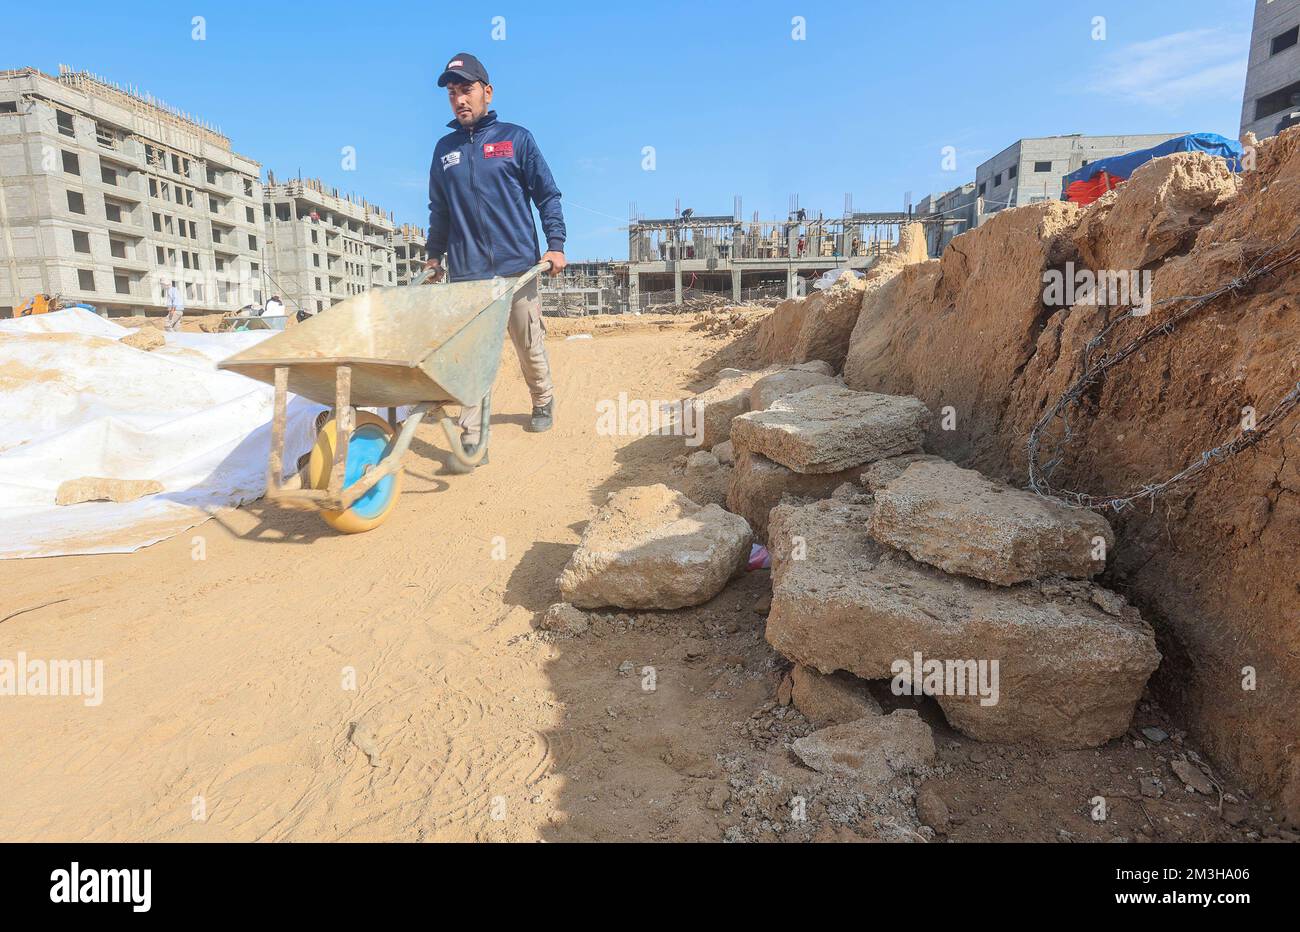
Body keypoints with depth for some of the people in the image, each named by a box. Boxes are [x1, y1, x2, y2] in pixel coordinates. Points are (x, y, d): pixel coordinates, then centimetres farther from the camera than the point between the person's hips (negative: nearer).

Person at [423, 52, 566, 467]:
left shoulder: (516, 138, 5)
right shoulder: (445, 149, 14)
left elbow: (547, 194, 4)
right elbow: (439, 211, 20)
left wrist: (556, 244, -6)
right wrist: (433, 254, 17)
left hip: (516, 266, -1)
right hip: (465, 272, 2)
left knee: (529, 345, 10)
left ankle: (543, 402, 37)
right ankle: (472, 440, -4)